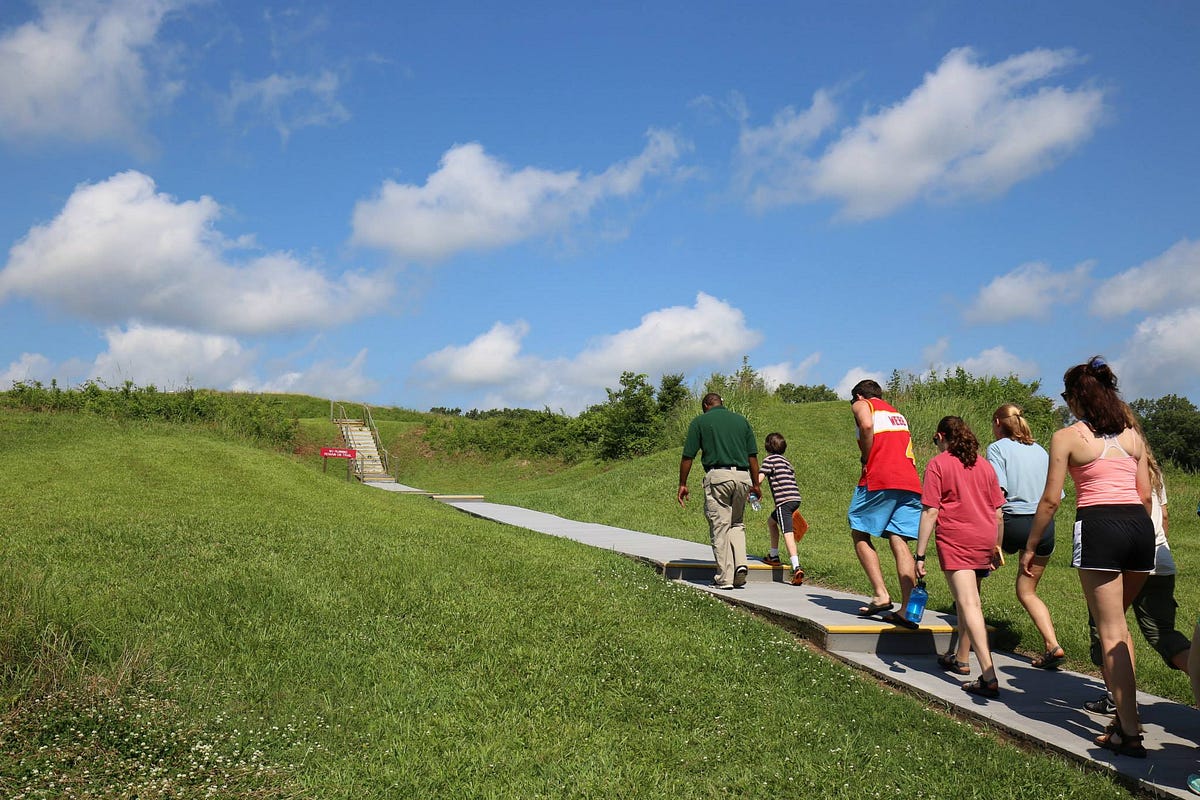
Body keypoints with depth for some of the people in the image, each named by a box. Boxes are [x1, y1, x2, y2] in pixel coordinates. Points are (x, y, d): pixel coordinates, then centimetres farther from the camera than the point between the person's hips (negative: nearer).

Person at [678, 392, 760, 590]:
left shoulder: (700, 421, 7)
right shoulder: (741, 420, 17)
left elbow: (688, 456, 4)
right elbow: (752, 456, 14)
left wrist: (682, 484, 11)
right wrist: (756, 484, 19)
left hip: (717, 475, -4)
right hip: (742, 476, 4)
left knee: (720, 527, 1)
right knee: (736, 523, 20)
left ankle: (725, 578, 1)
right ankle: (741, 564, 1)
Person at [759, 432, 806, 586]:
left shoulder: (770, 459, 2)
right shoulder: (787, 462, 25)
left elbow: (759, 478, -10)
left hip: (784, 500, -8)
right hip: (795, 498, 8)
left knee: (787, 533, -11)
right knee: (771, 521, 21)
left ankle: (796, 568, -20)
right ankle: (774, 557, 23)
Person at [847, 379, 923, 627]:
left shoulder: (862, 405, 11)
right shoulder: (897, 413, 31)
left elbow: (867, 425, -13)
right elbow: (907, 451, 21)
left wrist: (866, 458, -3)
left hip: (880, 479, -6)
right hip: (910, 482, 6)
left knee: (860, 534, 7)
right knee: (899, 541, 2)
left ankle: (880, 595, -6)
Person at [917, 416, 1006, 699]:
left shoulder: (938, 464, -2)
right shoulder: (984, 465, 14)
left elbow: (930, 511, -9)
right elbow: (998, 513, 14)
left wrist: (920, 555, -8)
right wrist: (997, 548, 26)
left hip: (955, 540, -6)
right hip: (985, 540, 6)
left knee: (969, 604, -12)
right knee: (967, 599, 22)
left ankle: (989, 677, -22)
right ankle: (961, 659, 38)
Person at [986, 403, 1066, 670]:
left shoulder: (997, 448, -1)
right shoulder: (1041, 451, 16)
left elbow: (997, 490, -13)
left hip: (1013, 524, -5)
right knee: (1027, 591, 17)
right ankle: (1052, 645, 1)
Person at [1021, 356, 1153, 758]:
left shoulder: (1066, 437, -1)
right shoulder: (1133, 435, 15)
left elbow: (1051, 500, -2)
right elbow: (1145, 495, 14)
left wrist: (1030, 547, 6)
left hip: (1099, 527, -6)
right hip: (1140, 526, 6)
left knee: (1110, 631, 0)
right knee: (1118, 623, 21)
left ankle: (1129, 732, 0)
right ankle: (1126, 713, 22)